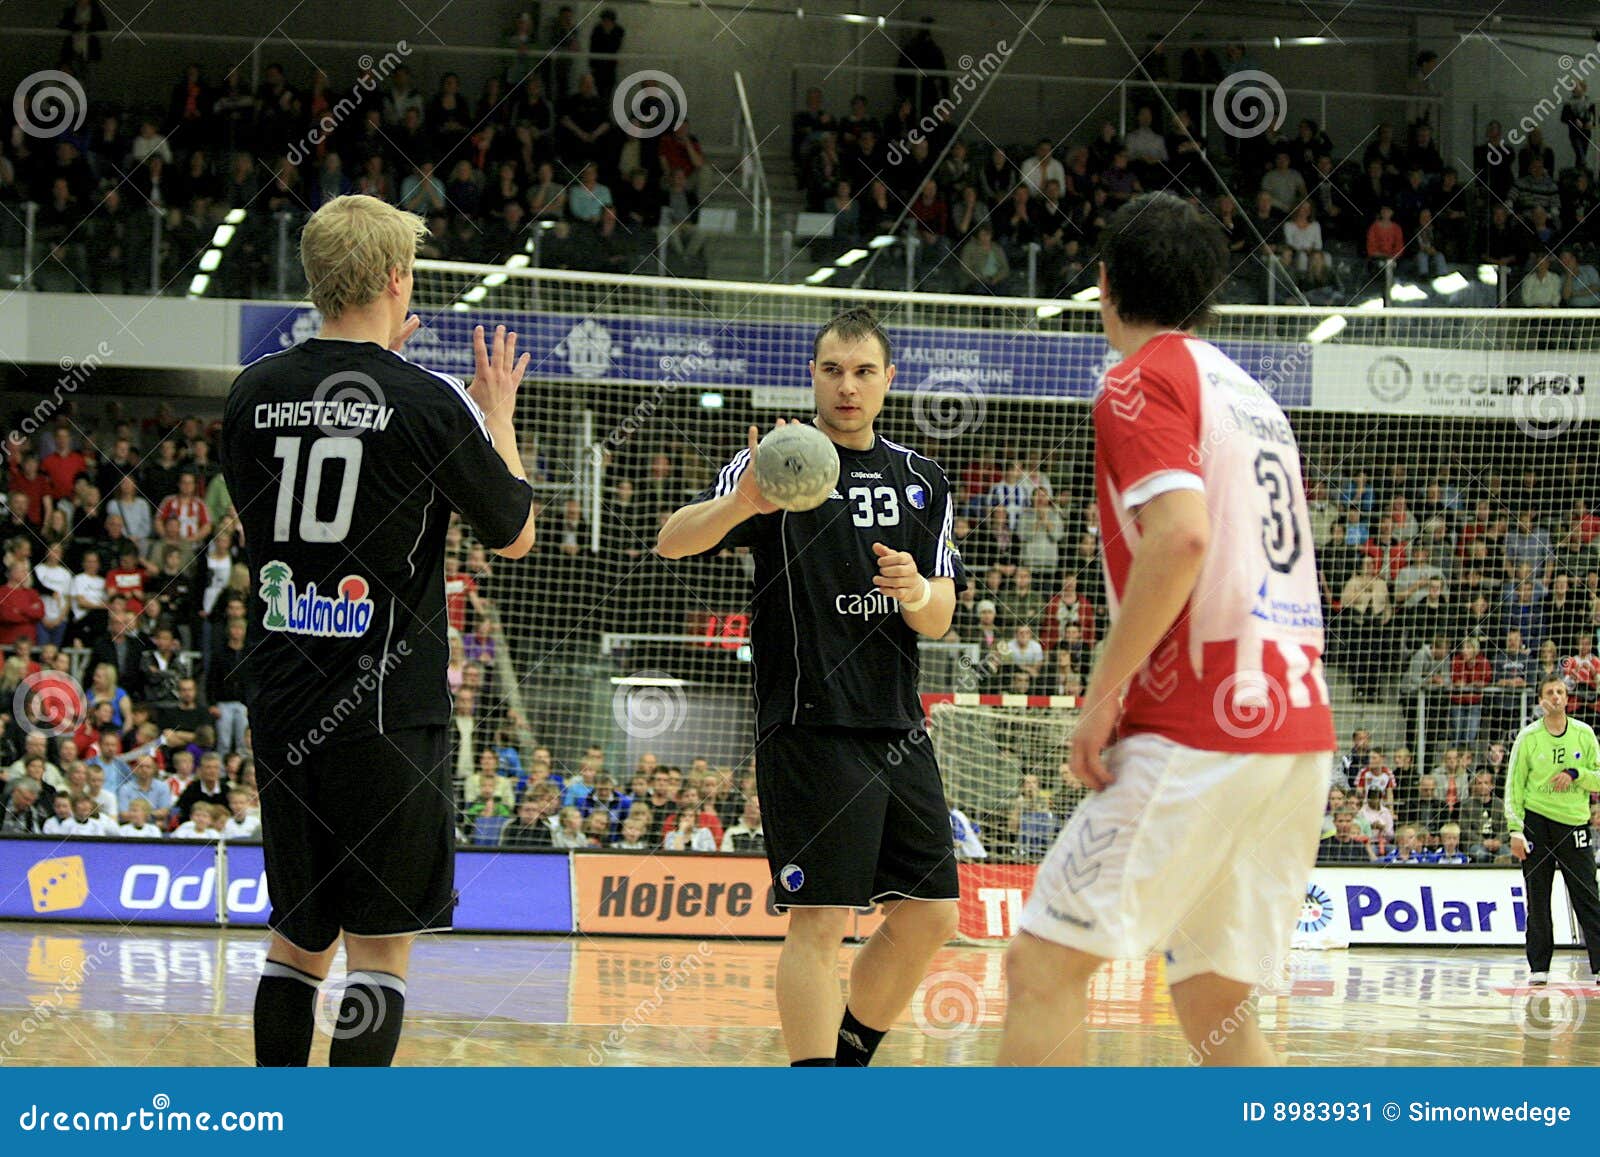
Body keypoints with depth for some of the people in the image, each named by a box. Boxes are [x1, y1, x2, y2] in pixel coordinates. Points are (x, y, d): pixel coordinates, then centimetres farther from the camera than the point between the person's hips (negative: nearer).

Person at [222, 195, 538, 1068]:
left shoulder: (254, 393, 3)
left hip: (278, 703, 5)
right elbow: (515, 536, 1)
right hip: (387, 707, -5)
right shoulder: (430, 403, -11)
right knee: (379, 943, 0)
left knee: (297, 937, 17)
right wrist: (499, 417, 16)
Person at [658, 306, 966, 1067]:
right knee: (821, 920, -10)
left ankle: (851, 1057, 25)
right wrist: (737, 503, -36)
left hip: (899, 731, 6)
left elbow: (939, 620, 13)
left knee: (928, 917, 8)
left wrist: (917, 592, -11)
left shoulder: (922, 481, 14)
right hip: (810, 730, -6)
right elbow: (672, 542, -15)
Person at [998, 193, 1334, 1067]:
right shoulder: (1250, 394, 23)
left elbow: (1180, 537, -19)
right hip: (1299, 729, 8)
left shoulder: (1143, 379, -3)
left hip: (1196, 734, -8)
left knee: (1042, 965, -7)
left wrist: (1101, 697, -14)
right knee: (1211, 1002, 14)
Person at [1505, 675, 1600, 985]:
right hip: (1537, 820, -1)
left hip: (1574, 821, 1)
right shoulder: (1528, 737, 0)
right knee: (1538, 900, 2)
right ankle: (1539, 968, 8)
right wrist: (1515, 830, -7)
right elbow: (1514, 785, 0)